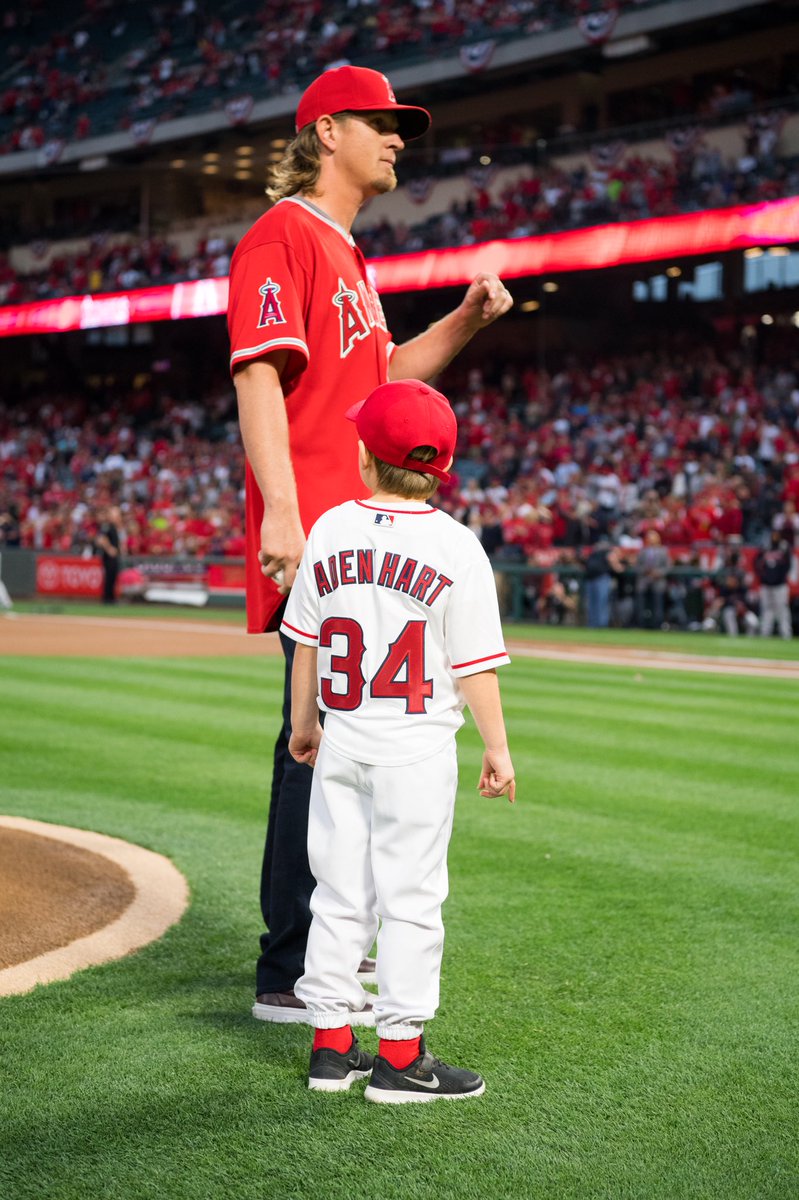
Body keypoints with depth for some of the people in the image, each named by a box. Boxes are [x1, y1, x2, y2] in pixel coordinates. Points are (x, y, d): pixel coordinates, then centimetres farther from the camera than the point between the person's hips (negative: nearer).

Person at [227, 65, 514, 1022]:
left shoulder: (347, 255, 23)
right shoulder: (283, 235, -8)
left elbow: (382, 370, 32)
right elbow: (259, 375, -18)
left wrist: (470, 317, 17)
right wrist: (280, 511, -29)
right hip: (311, 534, -11)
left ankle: (320, 942, 27)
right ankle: (288, 975, -6)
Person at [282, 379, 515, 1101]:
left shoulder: (332, 529, 2)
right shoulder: (456, 545, -8)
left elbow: (306, 643, 8)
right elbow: (475, 666, -9)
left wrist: (304, 721, 21)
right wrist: (497, 747, 0)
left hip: (343, 744, 4)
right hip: (418, 747, -4)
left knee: (339, 892, 11)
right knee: (411, 897, 2)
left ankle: (331, 1044, 18)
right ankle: (400, 1056, 5)